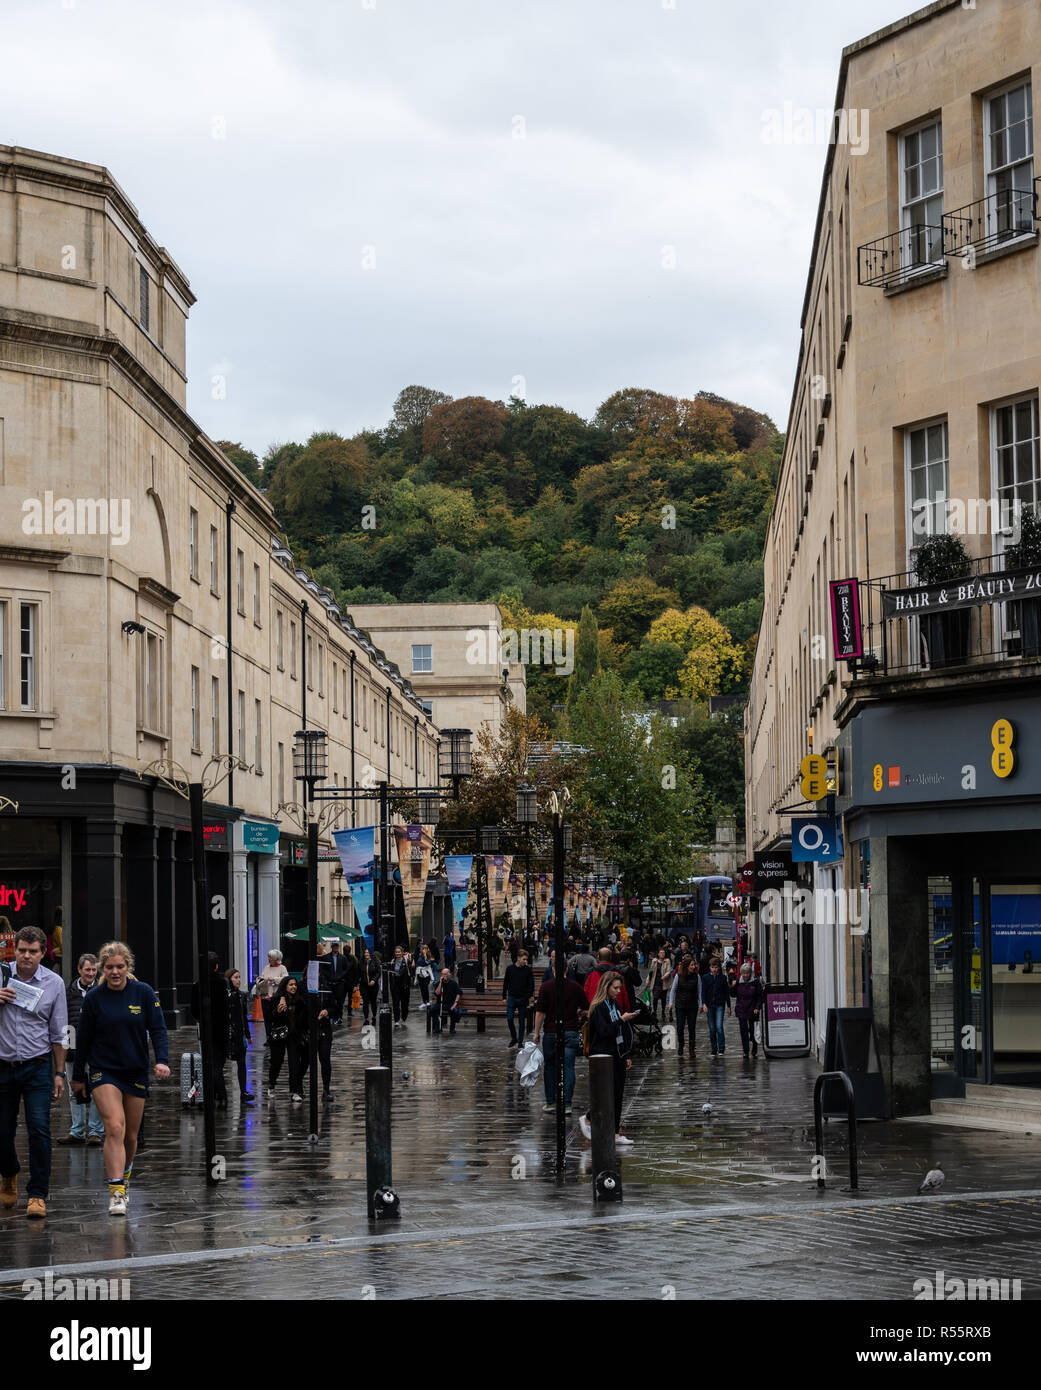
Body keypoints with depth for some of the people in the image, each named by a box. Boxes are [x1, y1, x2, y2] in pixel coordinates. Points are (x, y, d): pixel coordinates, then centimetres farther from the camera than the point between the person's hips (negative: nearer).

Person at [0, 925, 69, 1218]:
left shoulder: (54, 983, 1)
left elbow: (59, 1034, 6)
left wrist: (60, 1073, 4)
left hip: (37, 1067, -1)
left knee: (39, 1129, -13)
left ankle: (37, 1195, -6)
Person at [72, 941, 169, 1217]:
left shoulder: (143, 993, -2)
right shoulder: (93, 998, -3)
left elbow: (158, 1029, -2)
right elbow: (83, 1039, 5)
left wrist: (162, 1060, -18)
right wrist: (78, 1076, 10)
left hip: (136, 1072, 2)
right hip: (103, 1071, -2)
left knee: (131, 1135, 10)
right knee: (115, 1127, -19)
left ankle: (123, 1178, 37)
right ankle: (116, 1194, -22)